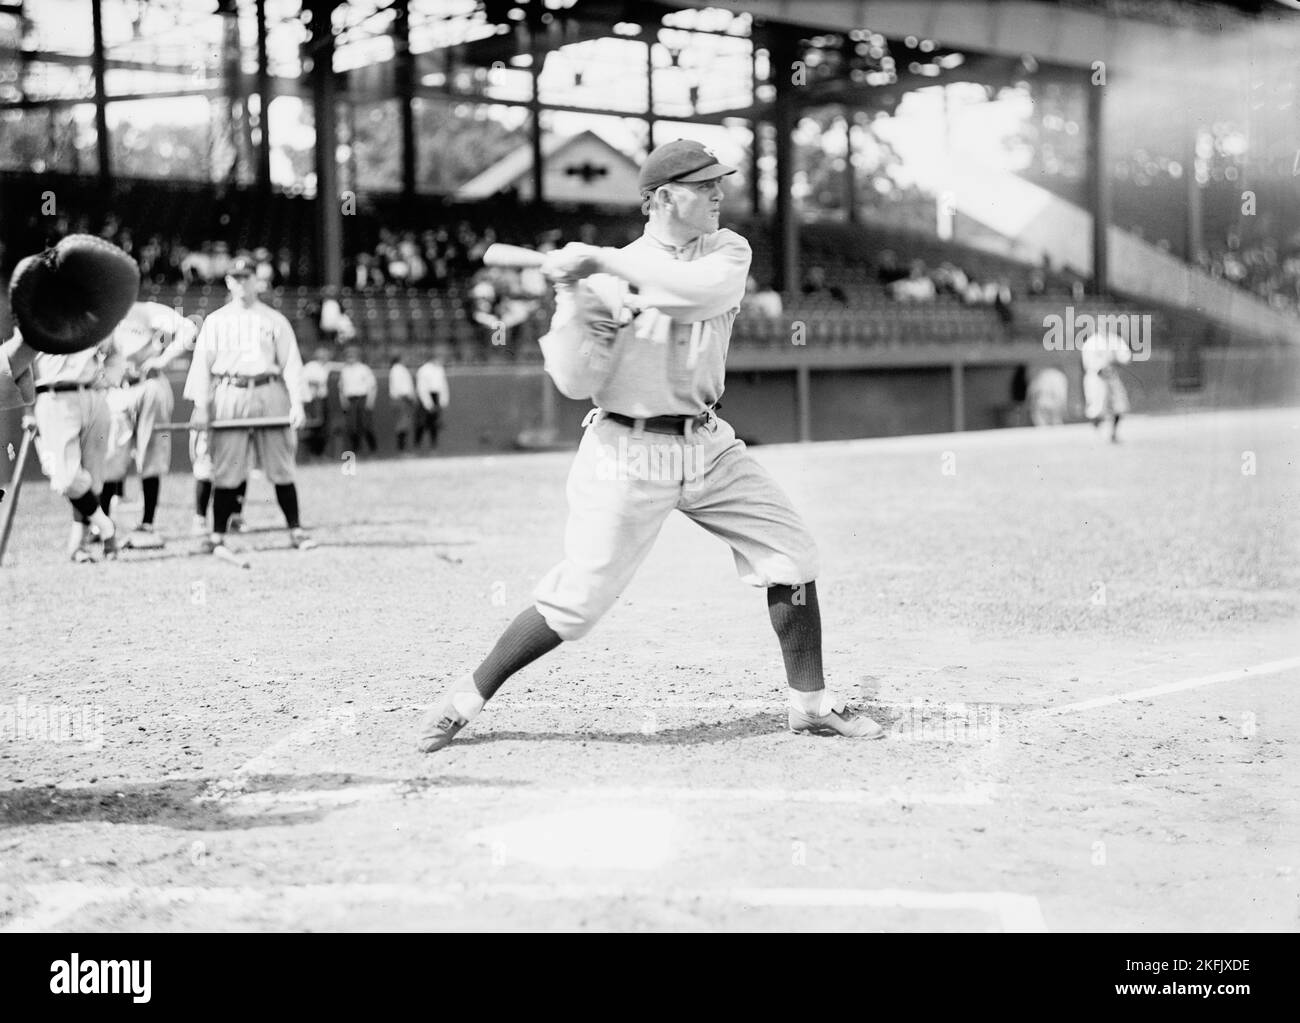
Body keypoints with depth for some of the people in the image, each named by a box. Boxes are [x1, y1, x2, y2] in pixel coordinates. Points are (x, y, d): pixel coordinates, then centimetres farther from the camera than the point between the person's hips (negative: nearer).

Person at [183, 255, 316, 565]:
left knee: (281, 468, 2)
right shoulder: (215, 321, 12)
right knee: (227, 470, -4)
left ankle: (296, 530, 11)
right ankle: (217, 537, -1)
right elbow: (201, 363, 6)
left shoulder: (275, 320, 12)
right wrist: (200, 404, -6)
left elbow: (291, 362, 7)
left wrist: (297, 403, -5)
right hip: (230, 397, -1)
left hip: (270, 395, 1)